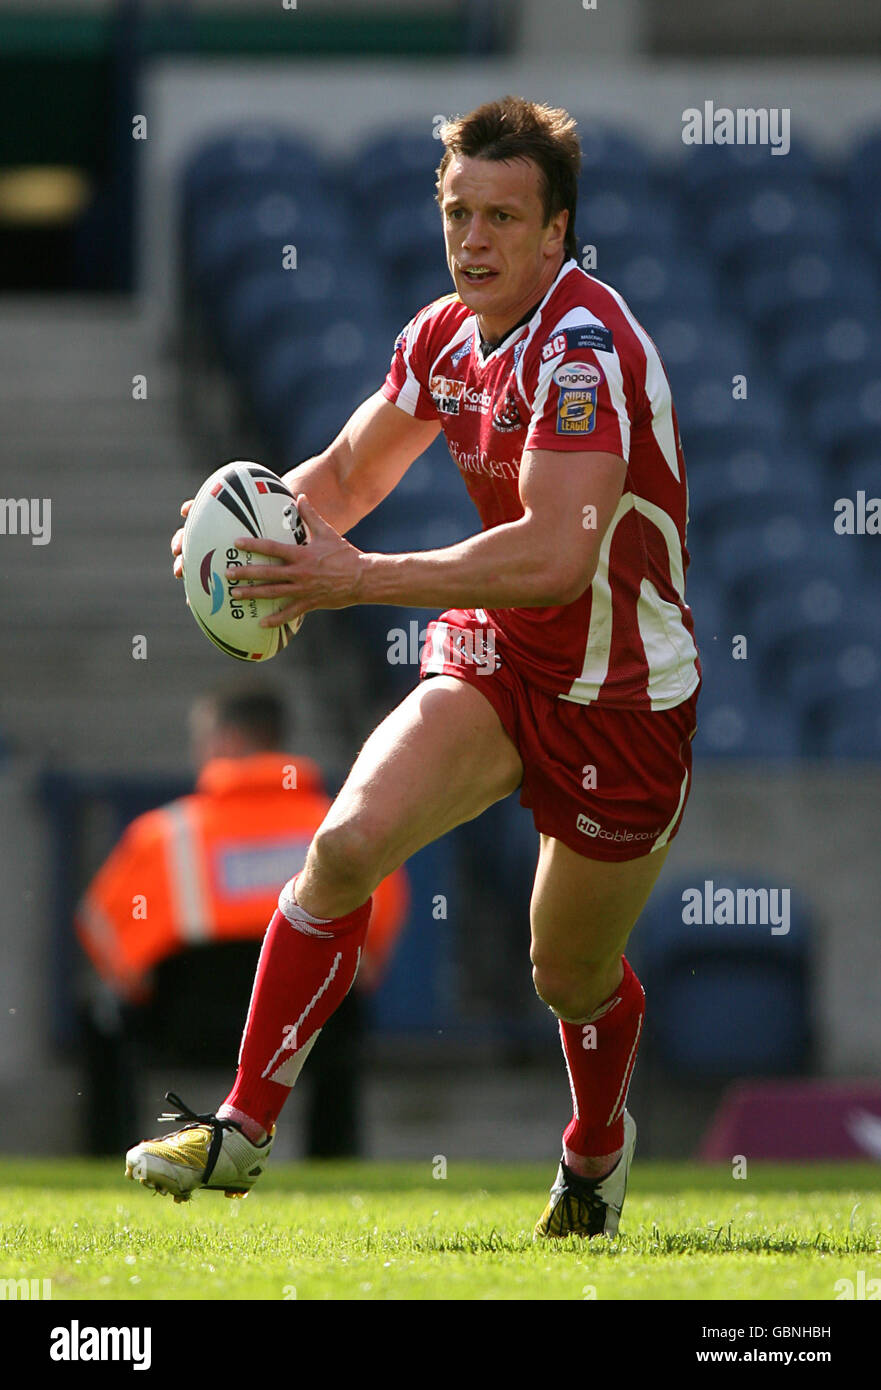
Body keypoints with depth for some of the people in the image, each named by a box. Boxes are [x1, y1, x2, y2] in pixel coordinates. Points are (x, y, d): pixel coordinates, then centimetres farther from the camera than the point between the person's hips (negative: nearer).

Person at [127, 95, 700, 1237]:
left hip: (621, 698, -5)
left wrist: (362, 579, -34)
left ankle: (597, 1149, 44)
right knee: (346, 843, -20)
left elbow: (555, 556, -35)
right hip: (492, 663, 6)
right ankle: (244, 1130, -15)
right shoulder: (444, 336, 0)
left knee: (572, 979, 10)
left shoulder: (584, 346, -25)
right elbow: (345, 472, 16)